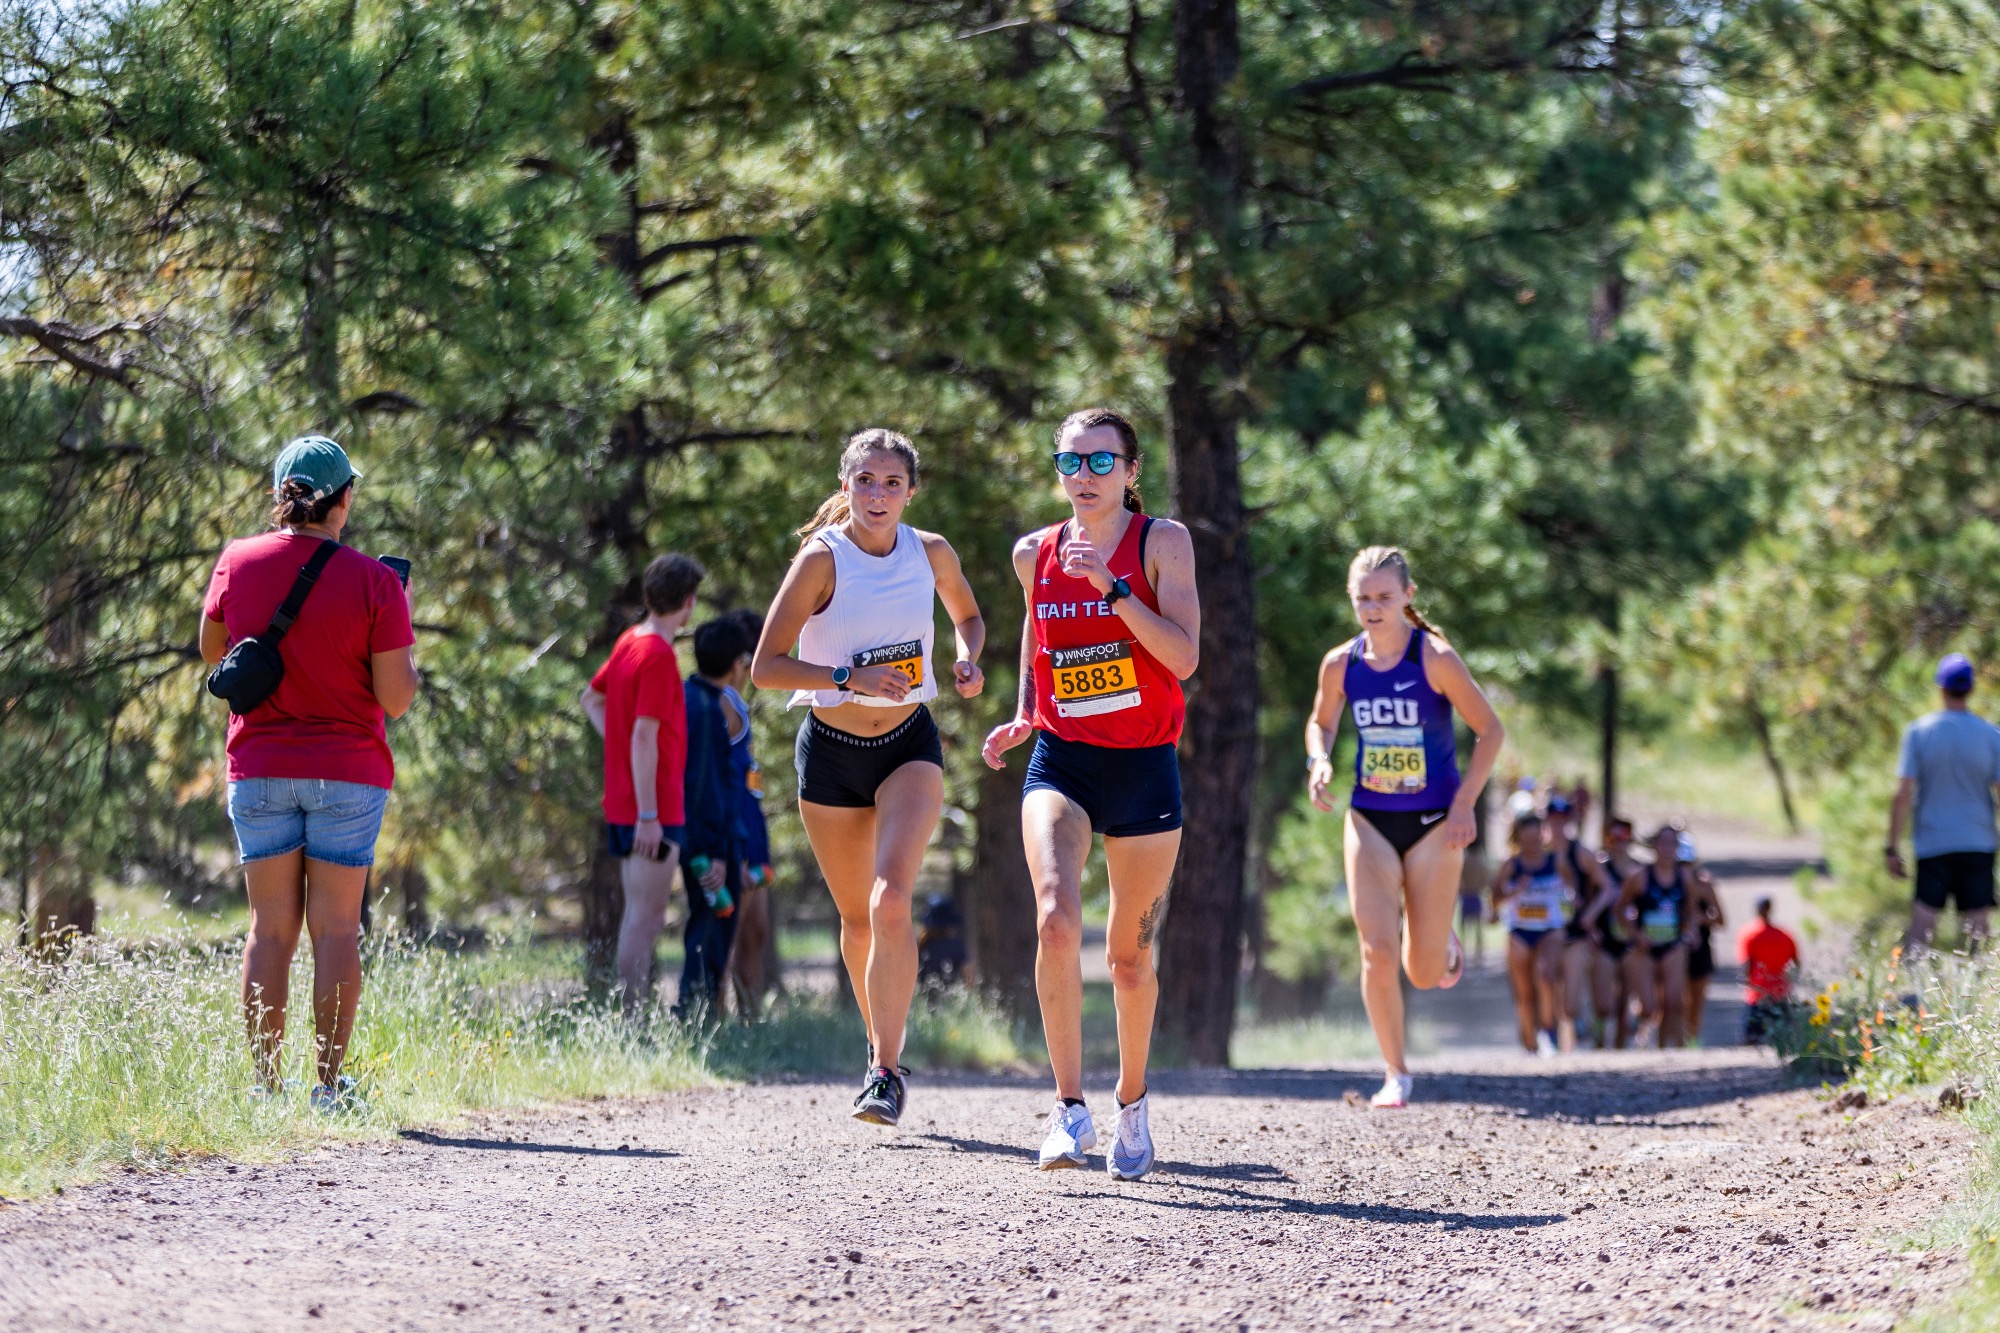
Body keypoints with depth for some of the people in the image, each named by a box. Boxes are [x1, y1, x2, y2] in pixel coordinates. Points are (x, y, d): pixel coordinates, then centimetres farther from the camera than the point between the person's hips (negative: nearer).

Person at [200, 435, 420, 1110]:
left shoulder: (238, 562, -2)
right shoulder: (374, 581, -10)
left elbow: (211, 652, 14)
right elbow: (396, 699, -8)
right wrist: (401, 623, 6)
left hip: (259, 769, 2)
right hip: (348, 774, -2)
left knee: (270, 928, 6)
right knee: (336, 931, 3)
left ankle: (264, 1082, 3)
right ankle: (328, 1084, 0)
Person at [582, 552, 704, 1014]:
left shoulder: (629, 642, 10)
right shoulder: (658, 656, -18)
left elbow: (591, 698, 26)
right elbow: (644, 738, -22)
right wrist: (648, 816, -21)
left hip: (624, 805, 9)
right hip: (653, 809, -9)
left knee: (643, 916, 15)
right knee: (644, 918, -7)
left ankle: (634, 1015, 18)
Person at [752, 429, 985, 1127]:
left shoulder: (932, 553, -3)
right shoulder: (822, 559, -13)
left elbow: (968, 615, 18)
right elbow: (766, 666, -15)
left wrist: (968, 661, -3)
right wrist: (849, 678, -27)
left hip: (909, 747, 0)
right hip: (830, 753, 0)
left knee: (891, 901, -21)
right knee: (858, 919, 11)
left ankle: (887, 1070, -17)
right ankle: (882, 1047, 34)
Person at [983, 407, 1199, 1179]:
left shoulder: (1162, 542, -5)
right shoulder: (1034, 555, 5)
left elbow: (1184, 657, -16)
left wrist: (1112, 584, -23)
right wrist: (1021, 718, 12)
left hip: (1144, 767, -1)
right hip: (1059, 764, 1)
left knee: (1130, 955, 7)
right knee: (1056, 919, -23)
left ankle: (1131, 1101, 32)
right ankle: (1069, 1107, -18)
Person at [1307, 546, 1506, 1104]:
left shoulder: (1435, 659, -13)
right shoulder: (1340, 664, -2)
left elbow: (1491, 731, -7)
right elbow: (1321, 723, 16)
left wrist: (1465, 802, -14)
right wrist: (1320, 761, -6)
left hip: (1434, 822, -2)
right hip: (1370, 821, 2)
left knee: (1424, 973, 3)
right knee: (1377, 953, -12)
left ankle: (1445, 943, 41)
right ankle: (1395, 1073, 3)